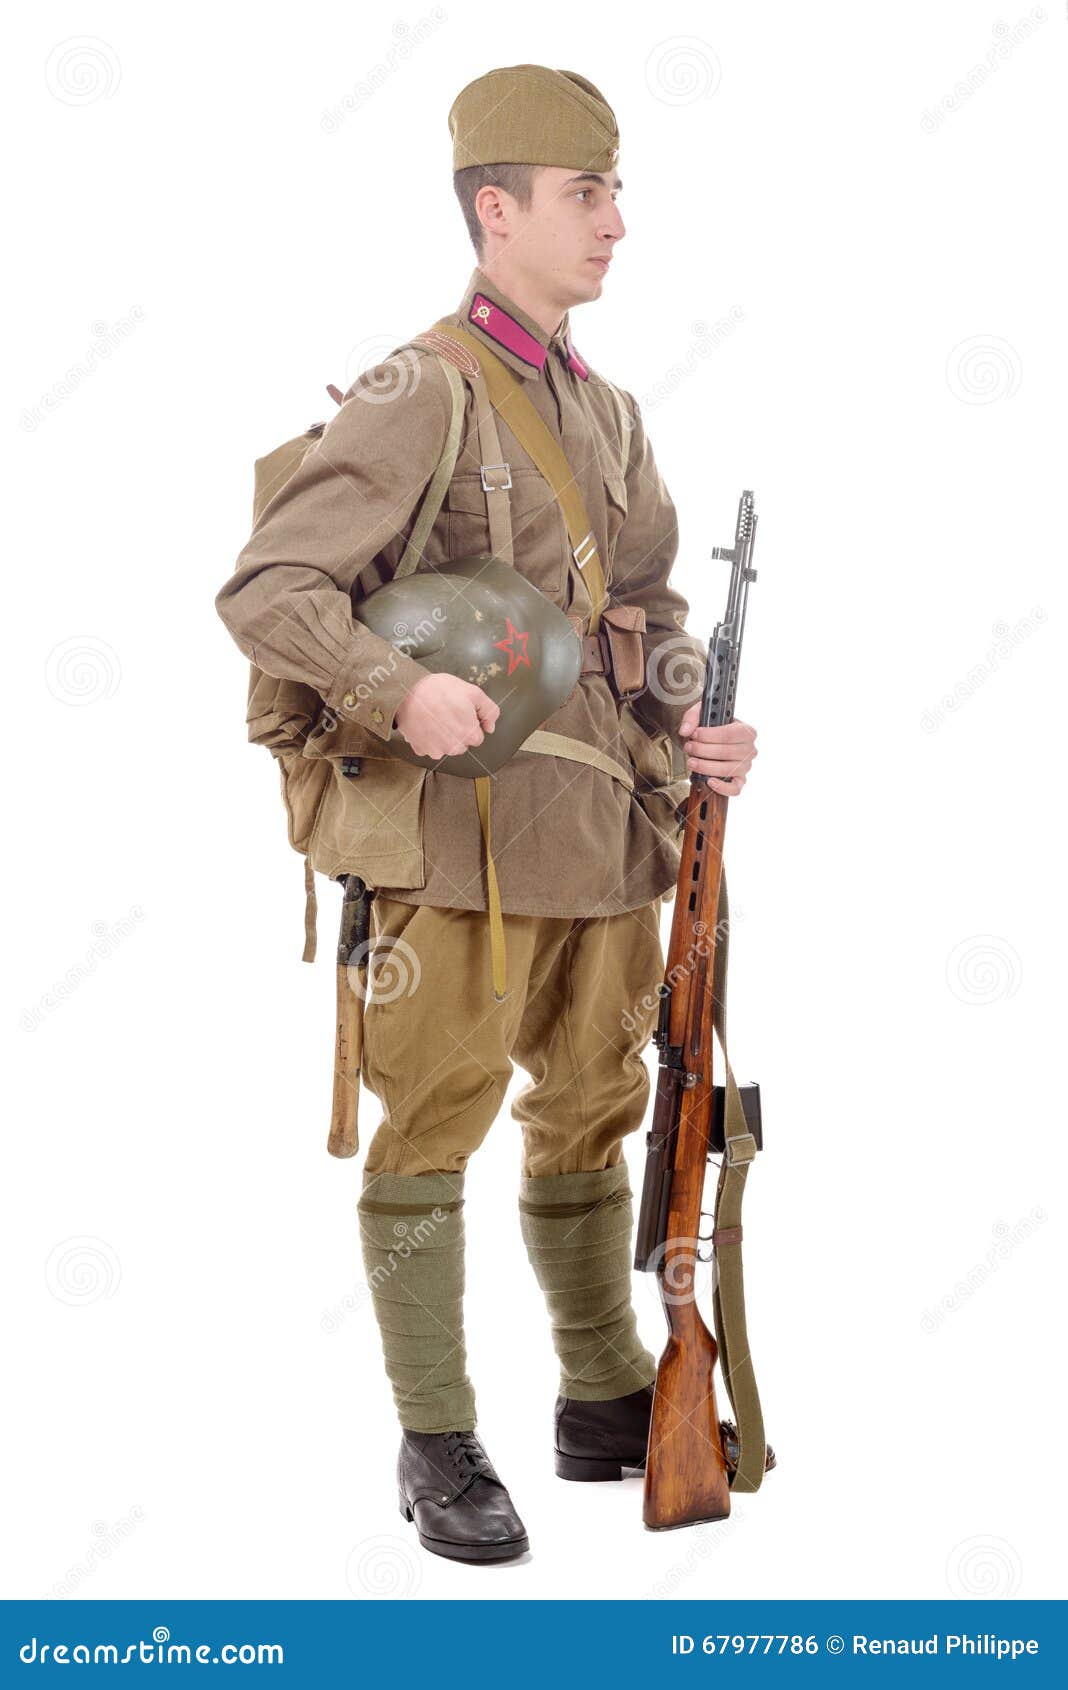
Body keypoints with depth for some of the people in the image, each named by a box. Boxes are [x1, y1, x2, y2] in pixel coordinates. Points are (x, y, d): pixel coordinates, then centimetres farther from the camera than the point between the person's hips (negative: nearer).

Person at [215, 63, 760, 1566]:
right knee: (437, 1123, 1)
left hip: (603, 826, 8)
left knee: (592, 1108, 17)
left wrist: (692, 724, 3)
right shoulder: (419, 397, -9)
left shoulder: (609, 411, 14)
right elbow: (264, 589, -14)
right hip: (464, 830, -8)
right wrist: (400, 690, -29)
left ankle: (608, 1399, 31)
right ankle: (438, 1445, 11)